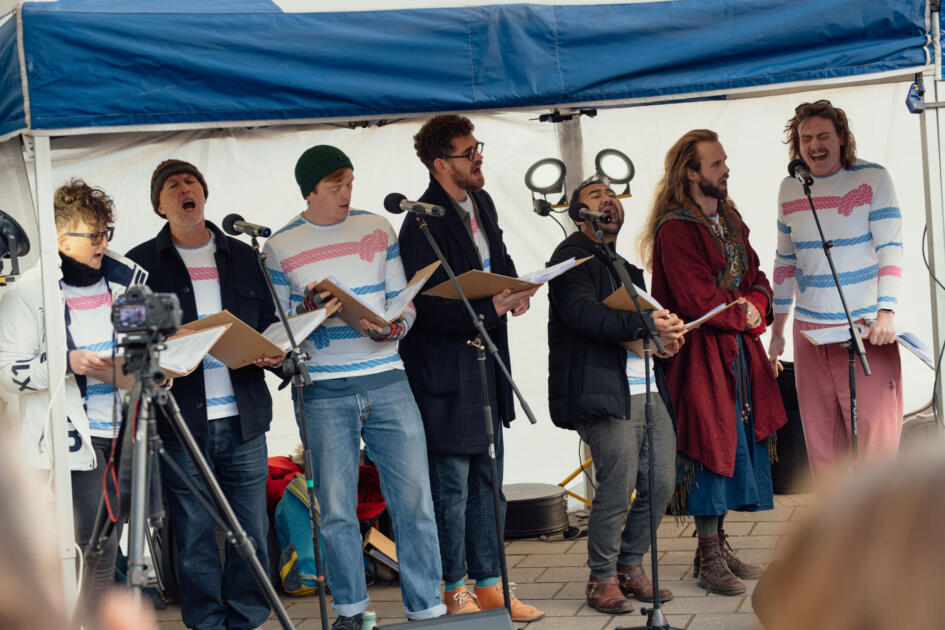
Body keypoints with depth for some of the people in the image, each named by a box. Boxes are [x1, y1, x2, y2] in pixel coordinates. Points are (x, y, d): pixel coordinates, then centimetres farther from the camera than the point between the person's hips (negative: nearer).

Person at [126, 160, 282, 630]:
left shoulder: (242, 257, 15)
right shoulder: (142, 263, 7)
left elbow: (271, 327, 19)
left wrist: (273, 355, -2)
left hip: (243, 418, 2)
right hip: (181, 419, -2)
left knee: (251, 532, 3)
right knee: (194, 538, 1)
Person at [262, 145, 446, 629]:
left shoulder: (378, 228, 10)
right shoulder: (280, 246, 3)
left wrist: (394, 327, -10)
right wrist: (306, 311, -15)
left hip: (387, 380, 2)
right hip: (324, 391, -1)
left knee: (414, 498, -1)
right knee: (337, 508, 4)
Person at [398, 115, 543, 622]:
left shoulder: (482, 204, 11)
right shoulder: (422, 223, -17)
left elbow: (501, 264, 22)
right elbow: (429, 309, -20)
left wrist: (517, 291, 0)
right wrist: (492, 307, -24)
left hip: (485, 360, 9)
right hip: (444, 367, -9)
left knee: (488, 481, 14)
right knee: (452, 486, -1)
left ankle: (490, 587, 24)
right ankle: (456, 593, 13)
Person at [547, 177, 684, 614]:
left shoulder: (625, 268, 26)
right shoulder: (572, 257, -1)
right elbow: (582, 314, -16)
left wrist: (664, 334, 8)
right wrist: (644, 324, -23)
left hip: (649, 391, 8)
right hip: (605, 393, -8)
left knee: (661, 483, 5)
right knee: (618, 487, -9)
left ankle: (630, 566, 22)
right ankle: (603, 579, 7)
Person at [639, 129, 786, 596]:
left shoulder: (729, 221, 15)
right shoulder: (675, 230, -13)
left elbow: (755, 278, 16)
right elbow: (697, 302, -19)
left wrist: (755, 306, -5)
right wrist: (743, 316, -7)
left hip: (738, 348, 8)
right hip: (701, 353, -8)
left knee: (738, 442, 10)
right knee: (713, 442, -6)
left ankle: (717, 546, 20)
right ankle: (709, 558, 3)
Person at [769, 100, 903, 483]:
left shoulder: (873, 179, -2)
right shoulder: (789, 189, 11)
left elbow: (890, 249, -7)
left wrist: (886, 313, -20)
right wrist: (777, 330, 16)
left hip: (867, 329, -4)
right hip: (810, 332, 4)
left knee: (875, 435, -6)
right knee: (820, 442, 5)